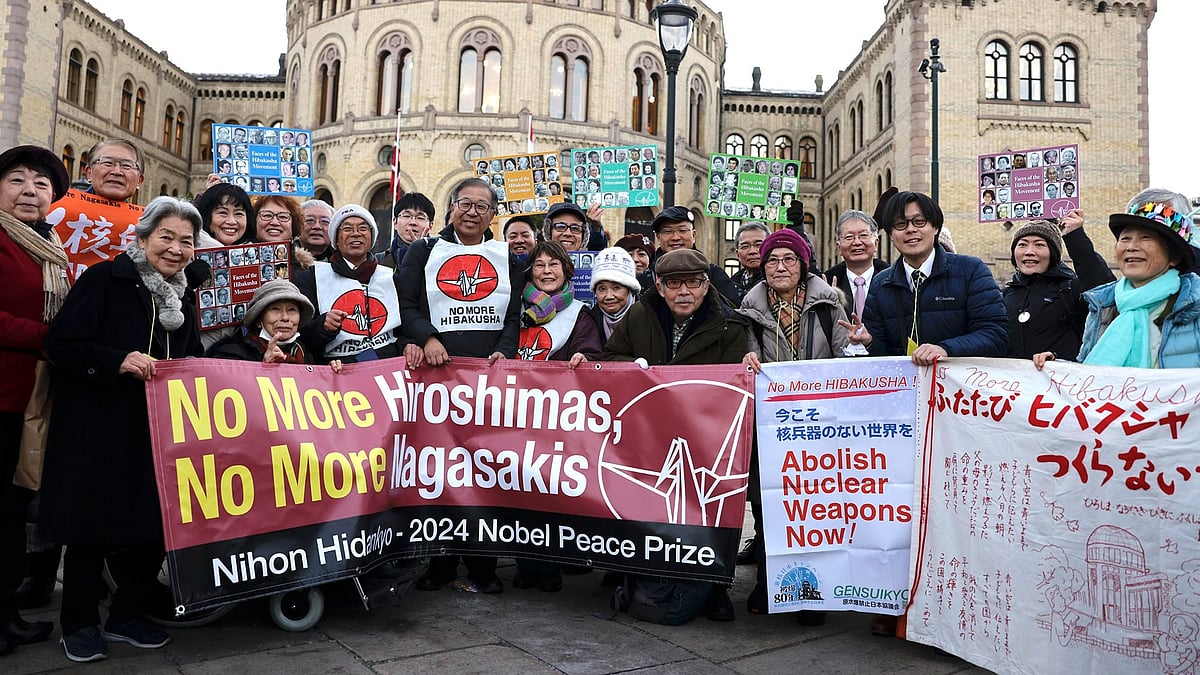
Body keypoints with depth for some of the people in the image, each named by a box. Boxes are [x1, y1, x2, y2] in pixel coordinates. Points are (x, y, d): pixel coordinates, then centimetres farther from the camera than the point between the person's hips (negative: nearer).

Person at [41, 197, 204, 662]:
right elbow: (61, 344, -13)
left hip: (159, 433, 6)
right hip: (98, 431, -5)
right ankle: (79, 624, 23)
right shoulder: (104, 279, -6)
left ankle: (127, 616, 26)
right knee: (92, 525, 5)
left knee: (152, 526, 8)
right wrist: (119, 362, -25)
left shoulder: (182, 297, 13)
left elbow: (192, 359, 19)